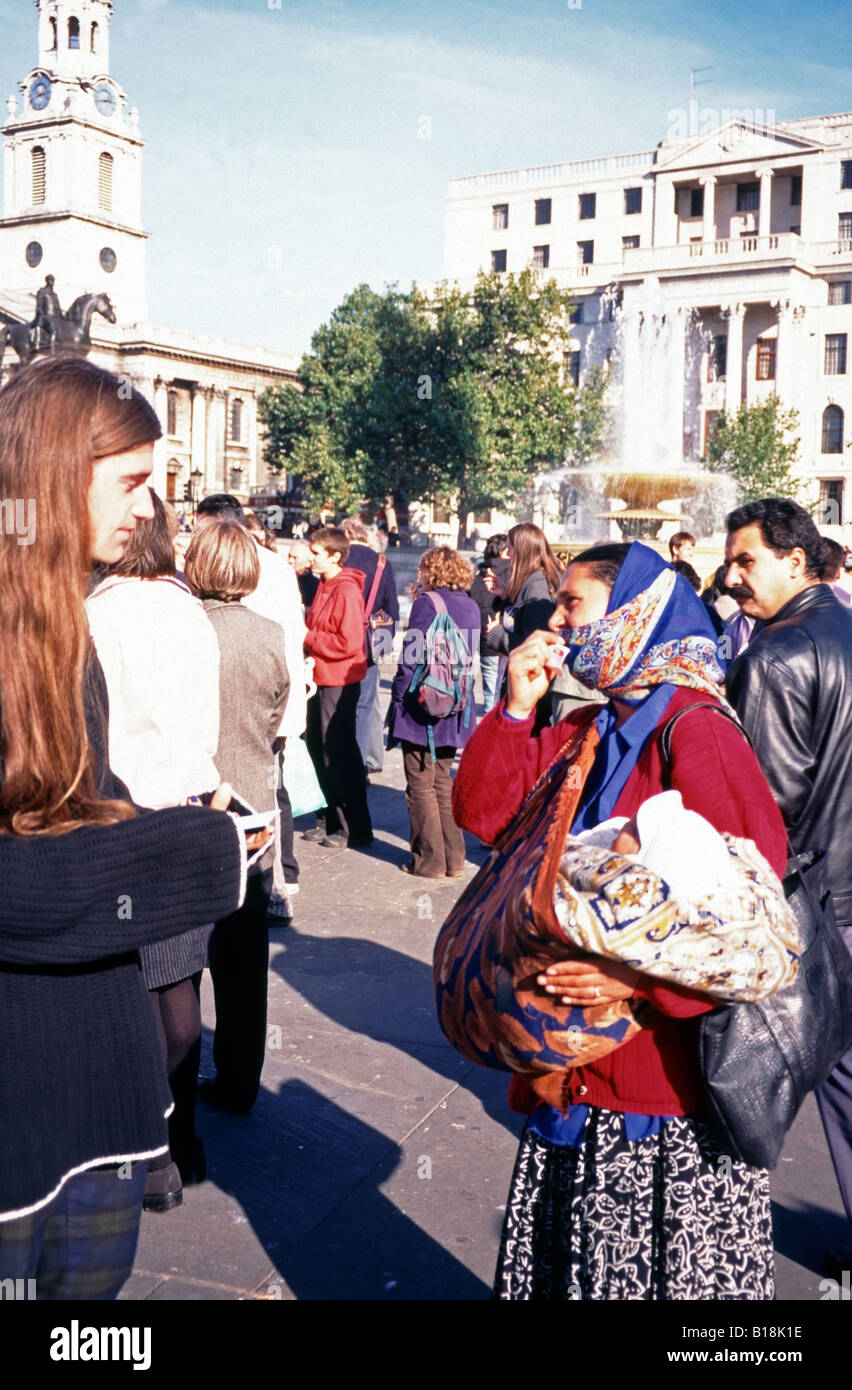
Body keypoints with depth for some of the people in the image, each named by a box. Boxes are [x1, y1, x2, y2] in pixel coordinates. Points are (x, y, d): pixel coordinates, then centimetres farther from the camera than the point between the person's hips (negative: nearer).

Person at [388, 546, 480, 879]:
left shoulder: (426, 604, -12)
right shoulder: (471, 607, 6)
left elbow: (411, 658, -14)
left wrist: (398, 698, -7)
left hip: (422, 705, -7)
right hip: (453, 710, 7)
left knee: (421, 786, 3)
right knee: (442, 783, 16)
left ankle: (429, 860, 7)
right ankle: (453, 859, 18)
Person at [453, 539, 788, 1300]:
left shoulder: (696, 736, -16)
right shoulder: (582, 733, 9)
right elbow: (482, 810, 6)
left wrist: (646, 978, -27)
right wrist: (517, 707, -4)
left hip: (672, 1062, -7)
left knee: (678, 1269, 9)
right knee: (568, 1257, 20)